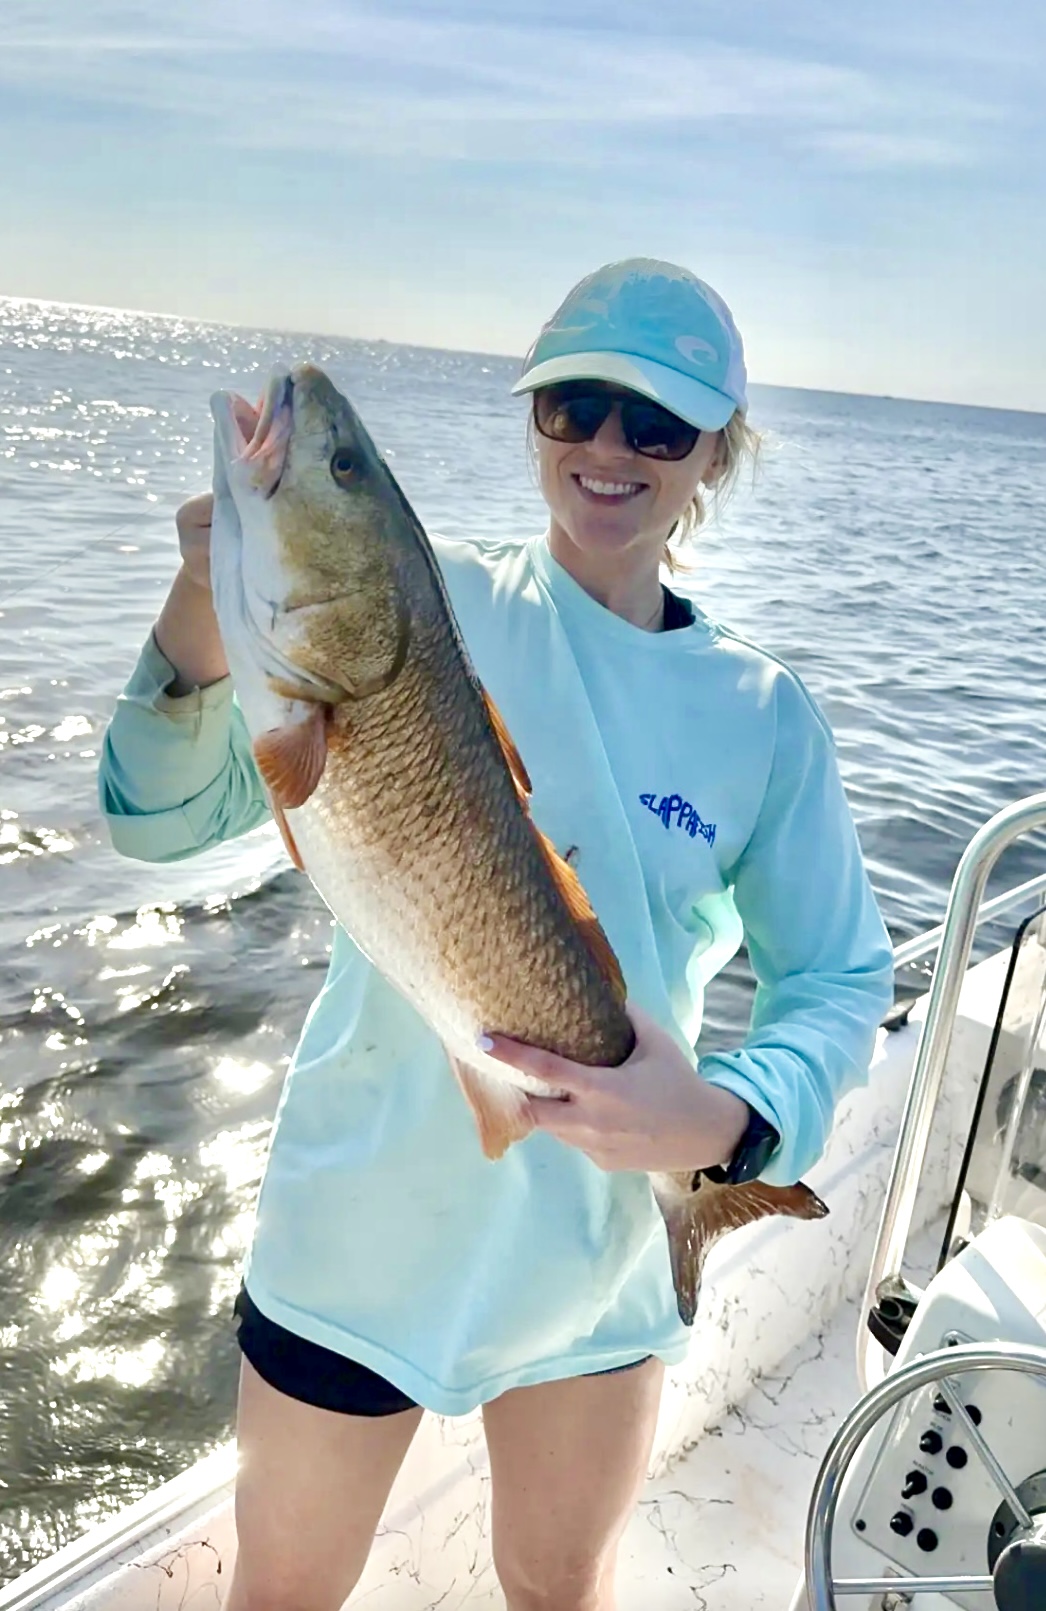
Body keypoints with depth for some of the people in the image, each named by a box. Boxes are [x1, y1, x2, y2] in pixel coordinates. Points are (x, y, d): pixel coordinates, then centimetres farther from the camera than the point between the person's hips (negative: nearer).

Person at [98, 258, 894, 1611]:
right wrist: (208, 613, -35)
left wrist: (723, 1118, -22)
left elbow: (842, 978, -2)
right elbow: (161, 816, -16)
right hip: (365, 1220, -1)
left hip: (606, 1235, 2)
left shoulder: (762, 712, -6)